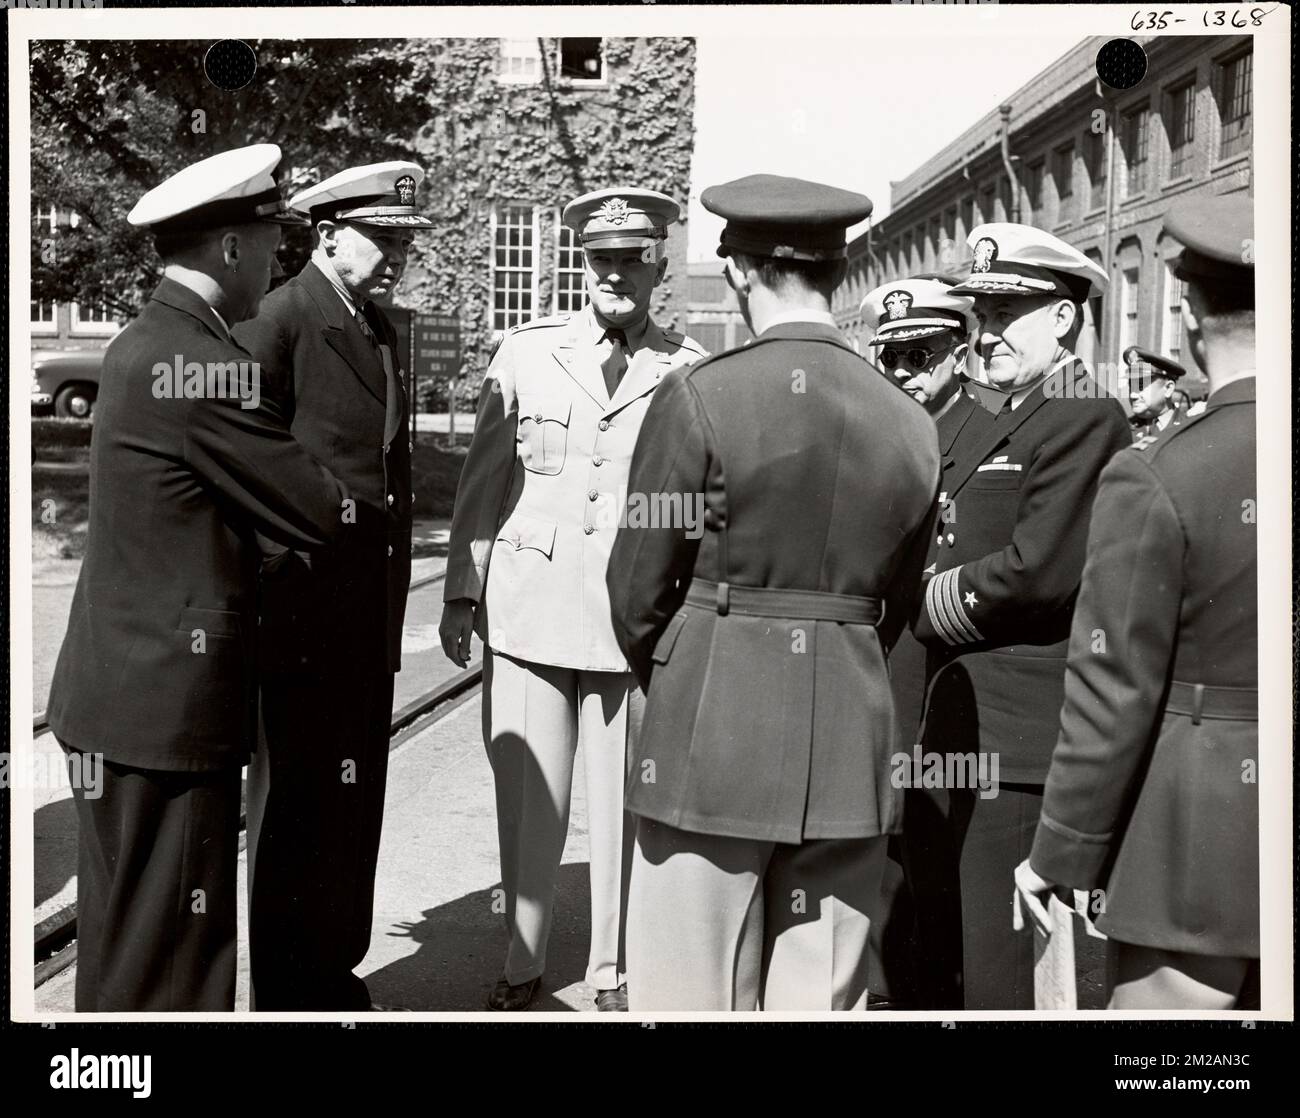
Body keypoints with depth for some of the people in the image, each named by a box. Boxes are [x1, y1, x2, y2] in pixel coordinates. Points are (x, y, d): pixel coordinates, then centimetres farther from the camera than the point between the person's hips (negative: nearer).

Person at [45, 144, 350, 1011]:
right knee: (170, 960, 1)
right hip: (170, 701, -10)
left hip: (122, 689, 10)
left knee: (126, 937, 20)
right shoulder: (209, 368, -19)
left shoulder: (139, 347, 12)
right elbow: (321, 515, -13)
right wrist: (354, 485, 7)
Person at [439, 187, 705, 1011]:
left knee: (622, 801, 8)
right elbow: (483, 480, 7)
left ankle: (614, 970, 25)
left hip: (637, 621, 0)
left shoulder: (689, 371, 1)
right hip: (528, 609, 1)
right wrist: (461, 595, 5)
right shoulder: (527, 352, 3)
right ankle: (522, 962, 25)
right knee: (528, 796, 7)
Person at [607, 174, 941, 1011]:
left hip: (710, 739, -4)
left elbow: (638, 592, -3)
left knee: (696, 994, 6)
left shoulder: (700, 398, -10)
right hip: (850, 750, 4)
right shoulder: (912, 423, 3)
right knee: (824, 997, 12)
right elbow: (894, 604, 10)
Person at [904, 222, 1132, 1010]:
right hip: (960, 726, 10)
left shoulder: (1085, 418, -11)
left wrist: (932, 605, -9)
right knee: (943, 957, 19)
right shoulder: (1007, 422, 19)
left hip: (1019, 738, -10)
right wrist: (935, 598, 0)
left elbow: (1039, 570, -21)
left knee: (1002, 977, -3)